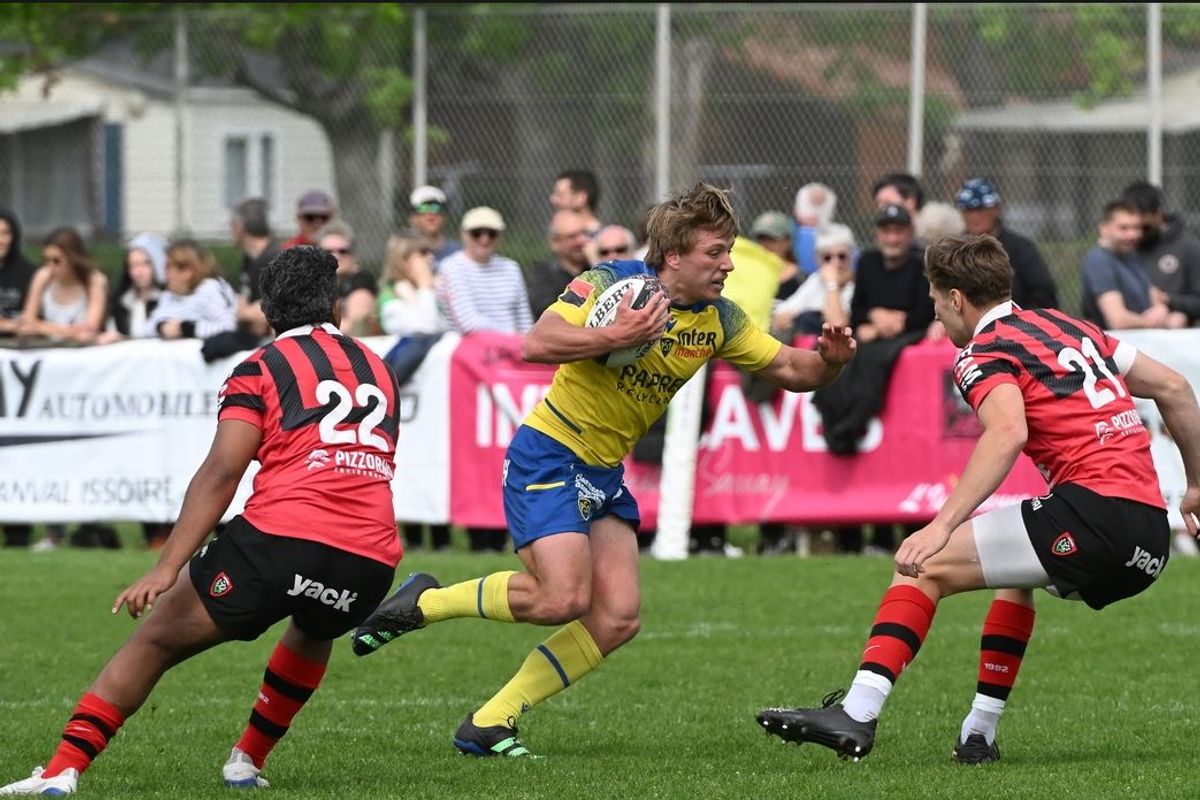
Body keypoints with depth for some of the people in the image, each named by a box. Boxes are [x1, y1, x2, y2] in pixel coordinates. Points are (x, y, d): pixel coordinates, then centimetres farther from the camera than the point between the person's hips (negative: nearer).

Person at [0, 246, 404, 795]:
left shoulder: (262, 367, 7)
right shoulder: (380, 372, 22)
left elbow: (221, 471, -5)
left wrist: (167, 568, -10)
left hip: (280, 538, -4)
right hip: (372, 560, 4)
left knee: (156, 641, 8)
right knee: (313, 633, 39)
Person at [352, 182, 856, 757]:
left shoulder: (717, 321, 2)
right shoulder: (610, 283, -17)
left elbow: (791, 370, 8)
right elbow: (536, 345, -28)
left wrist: (830, 360, -13)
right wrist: (616, 336, -36)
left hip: (605, 474, 7)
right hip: (548, 455, -7)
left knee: (618, 618, -5)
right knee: (564, 598, -21)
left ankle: (489, 724, 3)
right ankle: (423, 602, 1)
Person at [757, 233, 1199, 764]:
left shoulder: (985, 353, 0)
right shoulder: (1068, 327, 25)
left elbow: (1008, 432, -22)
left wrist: (943, 525, -30)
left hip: (1094, 507, -9)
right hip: (1151, 538, 9)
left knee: (927, 567, -7)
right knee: (1016, 574, 36)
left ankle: (857, 712, -21)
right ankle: (979, 734, 31)